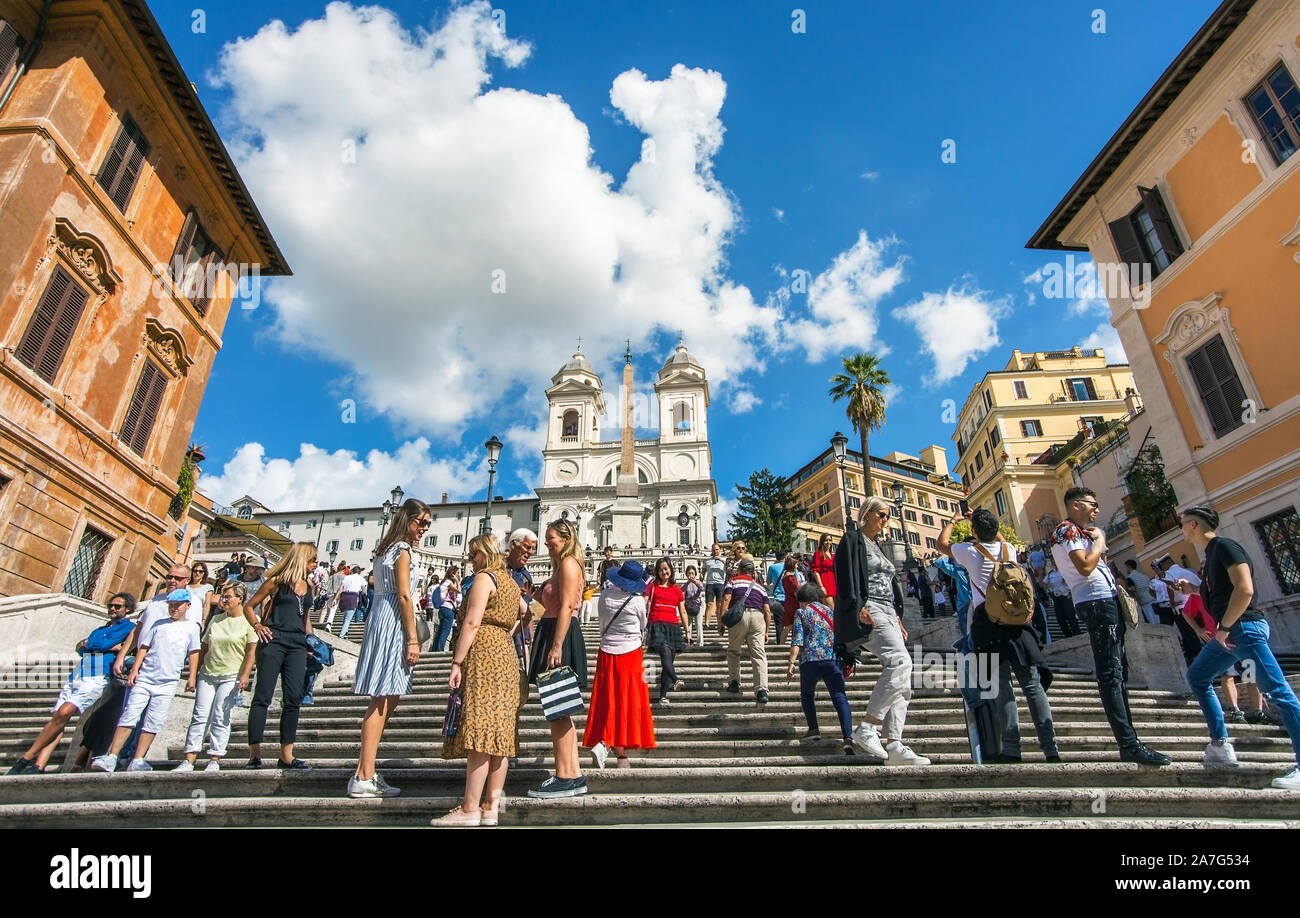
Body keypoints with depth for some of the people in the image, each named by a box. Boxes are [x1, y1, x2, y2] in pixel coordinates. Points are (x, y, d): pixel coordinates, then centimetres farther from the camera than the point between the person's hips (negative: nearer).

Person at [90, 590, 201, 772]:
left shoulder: (191, 627, 6)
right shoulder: (158, 624, 11)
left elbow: (193, 653, 4)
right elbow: (144, 648, 11)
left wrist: (192, 676, -2)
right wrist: (134, 670, 1)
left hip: (168, 683, -1)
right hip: (144, 679, 2)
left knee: (153, 722, -1)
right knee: (128, 717, -4)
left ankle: (137, 761, 5)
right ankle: (111, 758, 1)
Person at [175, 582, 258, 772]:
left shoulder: (248, 621, -4)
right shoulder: (216, 619, 13)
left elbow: (252, 651, -8)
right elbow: (204, 647, 18)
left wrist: (245, 675, -16)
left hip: (231, 676, -5)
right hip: (207, 674, 5)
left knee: (220, 718, -6)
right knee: (200, 716, 1)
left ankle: (214, 759, 1)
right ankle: (188, 760, 5)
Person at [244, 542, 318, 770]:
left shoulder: (308, 586, 17)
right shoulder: (276, 581, 2)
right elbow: (249, 607, 7)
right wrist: (257, 625, -8)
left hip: (298, 645, 5)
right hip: (274, 642, -5)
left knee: (293, 699, 1)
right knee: (263, 696, -4)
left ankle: (286, 754, 6)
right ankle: (254, 752, 2)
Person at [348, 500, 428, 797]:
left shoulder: (387, 548, 19)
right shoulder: (402, 549, -9)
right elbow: (404, 596, -14)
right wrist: (413, 639, -14)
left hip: (382, 619, 10)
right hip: (394, 625, -10)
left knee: (387, 700, 12)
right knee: (383, 701, -7)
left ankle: (365, 771, 18)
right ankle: (365, 777, -4)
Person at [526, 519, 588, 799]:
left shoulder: (568, 563, -9)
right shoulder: (561, 565, 21)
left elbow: (566, 607, -18)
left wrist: (556, 646, -23)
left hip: (559, 638, -11)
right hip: (553, 636, 11)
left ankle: (565, 778, -1)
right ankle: (574, 776, 16)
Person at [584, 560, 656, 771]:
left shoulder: (605, 595, -2)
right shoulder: (637, 601, -12)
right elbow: (643, 625, 4)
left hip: (607, 653, 4)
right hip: (630, 653, -3)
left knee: (608, 700, 10)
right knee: (628, 702, 1)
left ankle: (603, 742, -3)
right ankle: (622, 754, -1)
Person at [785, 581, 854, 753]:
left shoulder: (801, 612, 8)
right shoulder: (831, 611, 20)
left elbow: (797, 640, -3)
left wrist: (791, 662, -5)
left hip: (810, 659, -2)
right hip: (834, 659, 2)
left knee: (807, 694, 19)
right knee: (840, 697, -4)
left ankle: (814, 729, 10)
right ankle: (848, 737, -18)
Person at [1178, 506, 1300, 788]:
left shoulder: (1224, 546, -11)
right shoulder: (1211, 553, 17)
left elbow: (1245, 589, -21)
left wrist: (1223, 627, -18)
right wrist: (1193, 589, 16)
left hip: (1244, 627, -11)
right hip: (1228, 631, 11)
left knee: (1277, 691, -10)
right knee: (1197, 676, 15)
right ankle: (1220, 746, 16)